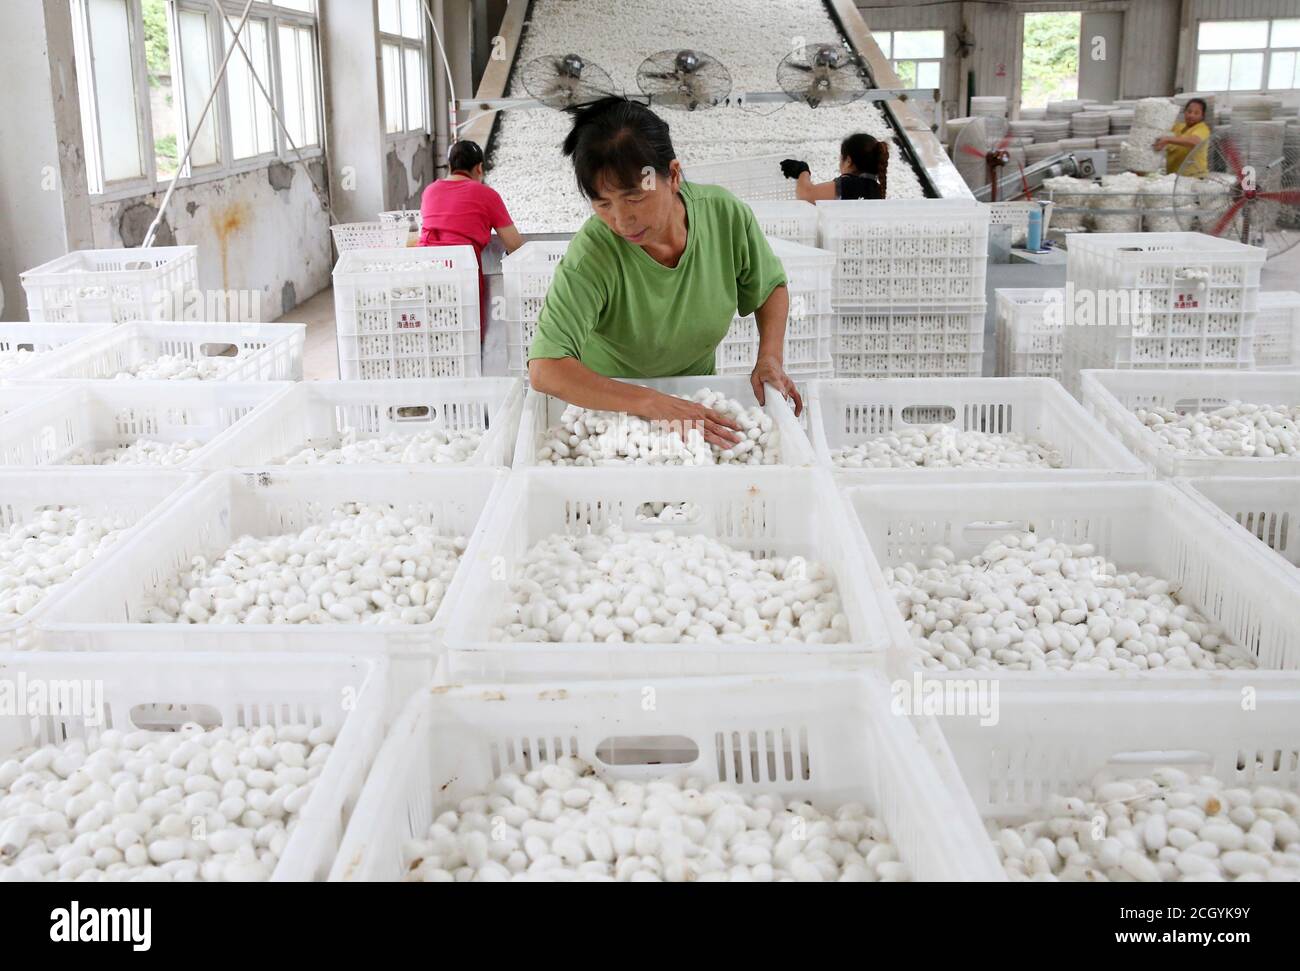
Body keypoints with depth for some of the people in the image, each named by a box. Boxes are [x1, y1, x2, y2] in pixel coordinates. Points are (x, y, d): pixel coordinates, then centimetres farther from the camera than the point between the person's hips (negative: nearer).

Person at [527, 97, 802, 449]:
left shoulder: (726, 214, -16)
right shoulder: (592, 255, -28)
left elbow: (771, 287, 5)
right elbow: (544, 371, -38)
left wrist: (770, 358, -13)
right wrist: (654, 405, -45)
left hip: (695, 392, 3)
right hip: (608, 402, -2)